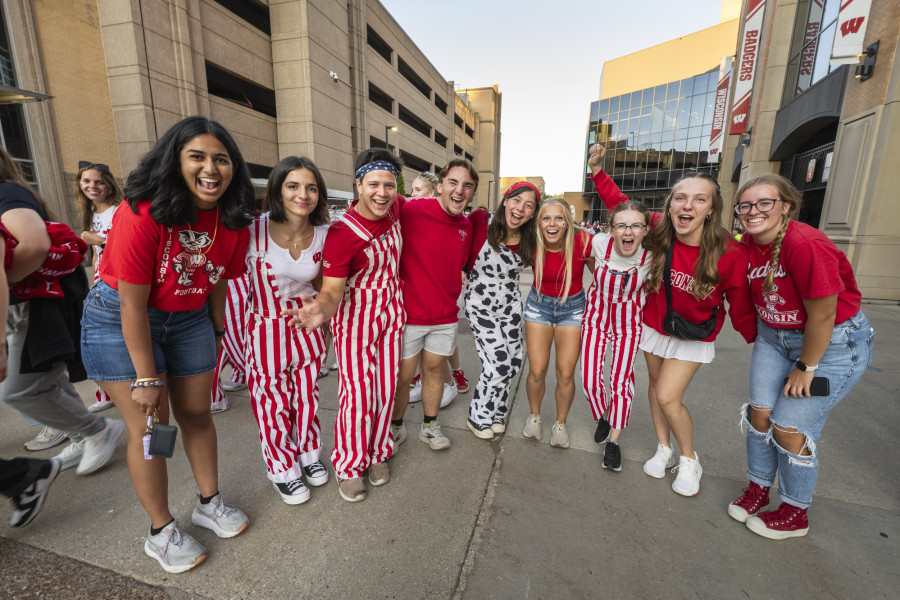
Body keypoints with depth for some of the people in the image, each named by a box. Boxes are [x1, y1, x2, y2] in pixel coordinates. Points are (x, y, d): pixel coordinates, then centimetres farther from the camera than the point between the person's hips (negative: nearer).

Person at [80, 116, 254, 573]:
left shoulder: (232, 222, -8)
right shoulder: (143, 213, -24)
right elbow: (132, 304, -22)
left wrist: (218, 332, 12)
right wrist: (146, 377, -17)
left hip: (189, 319, 5)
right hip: (119, 320, -4)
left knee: (197, 415, 11)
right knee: (149, 426, -1)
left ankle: (209, 503, 31)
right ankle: (161, 532, 20)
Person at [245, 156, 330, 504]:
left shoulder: (323, 234, -6)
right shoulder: (255, 231, -19)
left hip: (306, 325, 3)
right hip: (266, 328, -3)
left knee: (307, 395, 17)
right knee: (274, 401, 12)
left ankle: (308, 454, 44)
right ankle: (282, 469, 37)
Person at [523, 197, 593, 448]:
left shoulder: (583, 241, -22)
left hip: (573, 307, 0)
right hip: (539, 305, 1)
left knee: (566, 373, 0)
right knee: (537, 370, -1)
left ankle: (560, 423, 26)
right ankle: (534, 416, 29)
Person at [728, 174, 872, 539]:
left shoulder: (806, 244, -28)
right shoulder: (750, 242, -6)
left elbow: (822, 315, -23)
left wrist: (806, 368, -14)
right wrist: (762, 338, 14)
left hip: (833, 342, -6)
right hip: (774, 335, 7)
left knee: (790, 426, -2)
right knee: (760, 412, 8)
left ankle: (795, 515, 21)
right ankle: (758, 488, 29)